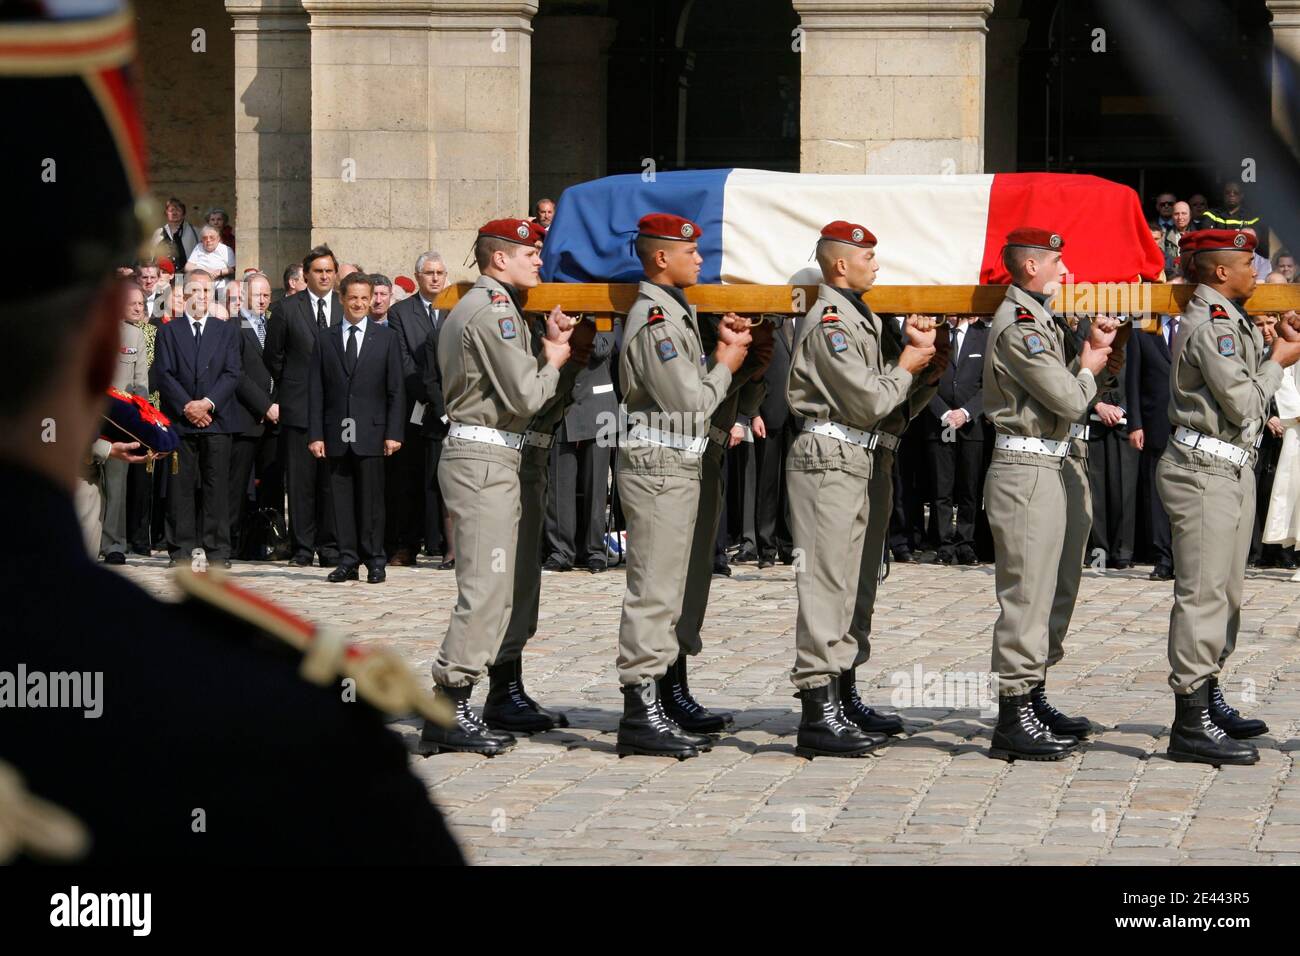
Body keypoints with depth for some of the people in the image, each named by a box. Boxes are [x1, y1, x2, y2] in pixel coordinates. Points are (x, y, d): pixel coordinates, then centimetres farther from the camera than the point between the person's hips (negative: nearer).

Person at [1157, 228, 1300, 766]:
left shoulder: (1228, 320, 18)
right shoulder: (1212, 324, -15)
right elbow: (1242, 405, -19)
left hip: (1230, 469, 11)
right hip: (1205, 472, -11)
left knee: (1224, 594, 17)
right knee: (1203, 595, -10)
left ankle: (1208, 700, 27)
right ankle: (1191, 724, -9)